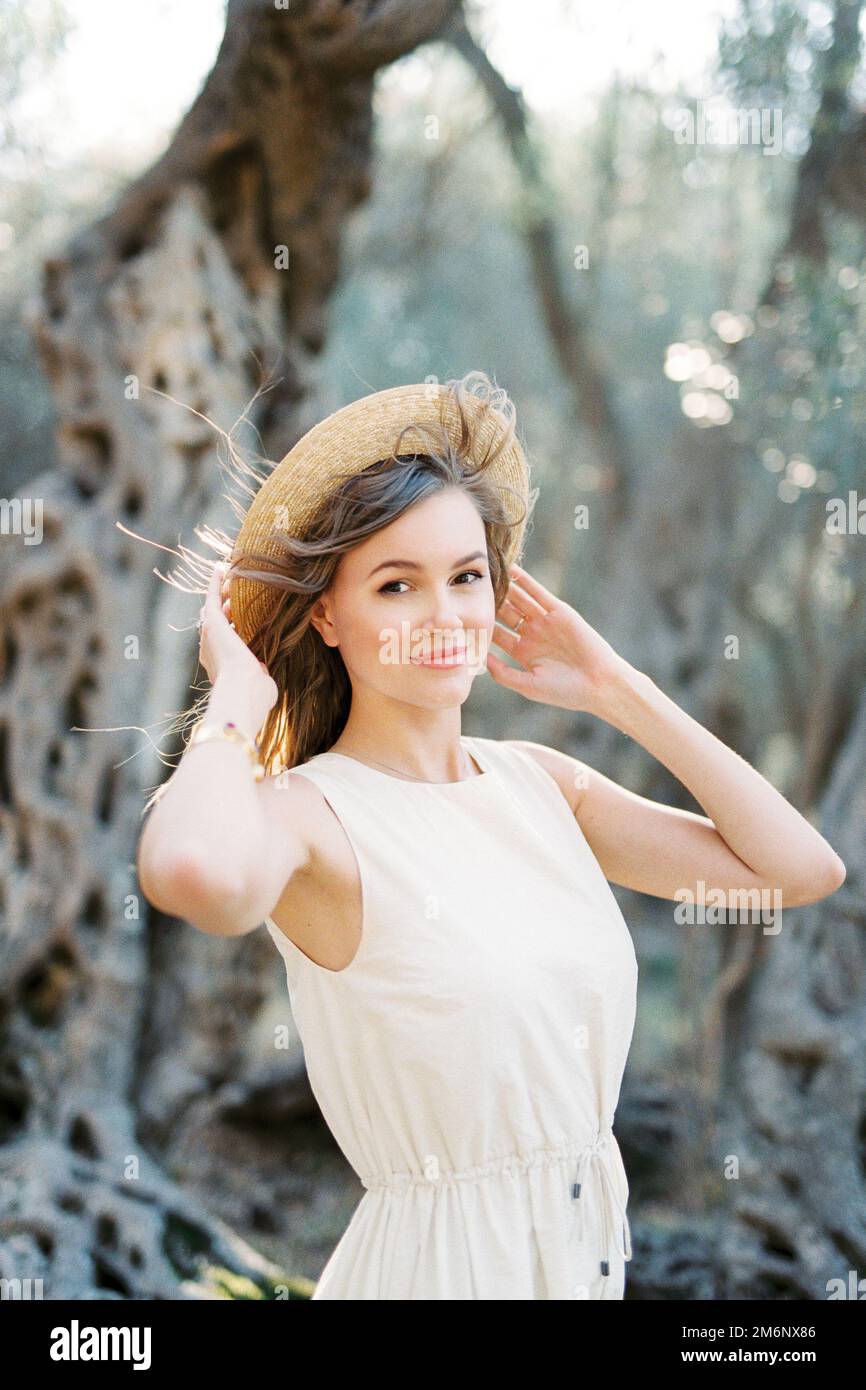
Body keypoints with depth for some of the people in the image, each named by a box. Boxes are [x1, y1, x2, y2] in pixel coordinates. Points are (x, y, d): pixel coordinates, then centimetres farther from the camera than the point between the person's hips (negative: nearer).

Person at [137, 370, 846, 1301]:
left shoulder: (536, 780, 2)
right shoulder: (309, 812, -17)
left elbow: (803, 867, -2)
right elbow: (197, 873, -43)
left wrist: (614, 689, 1)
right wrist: (241, 694, -22)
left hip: (595, 1241, 7)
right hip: (438, 1258, -6)